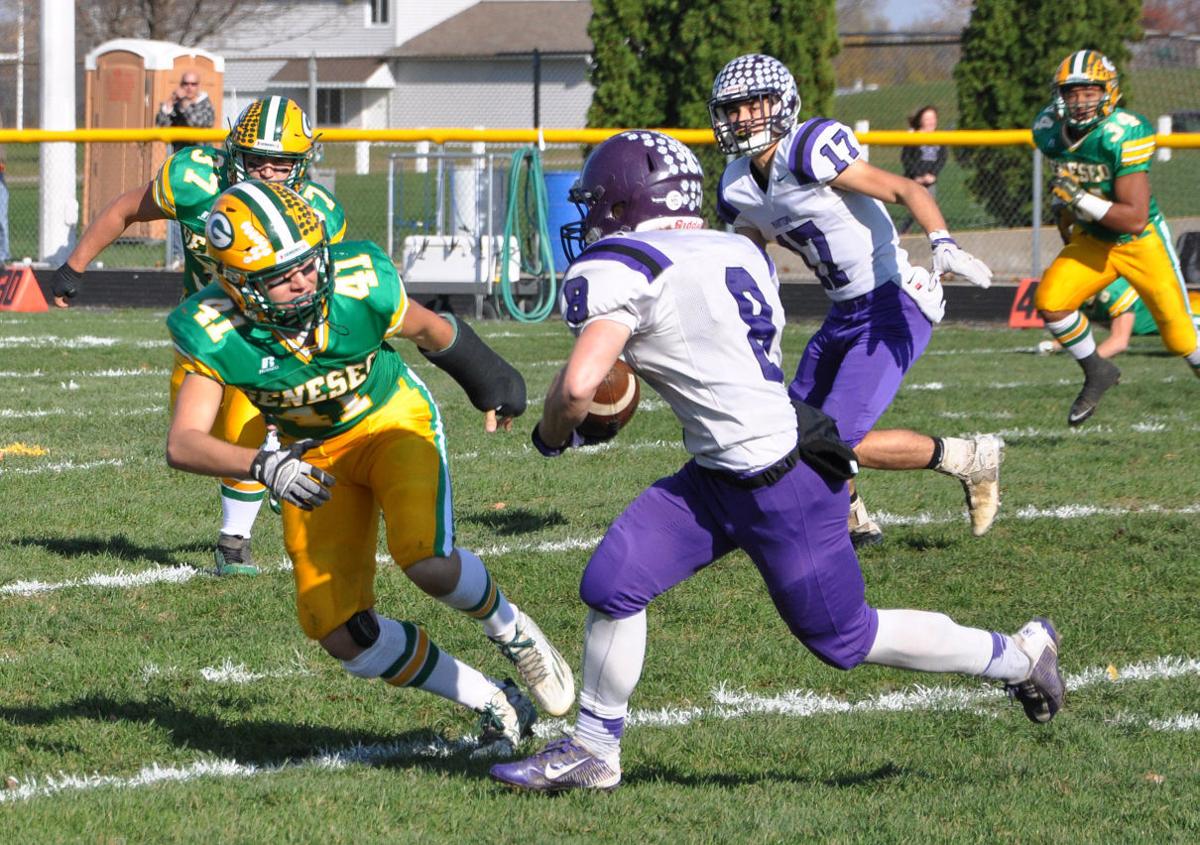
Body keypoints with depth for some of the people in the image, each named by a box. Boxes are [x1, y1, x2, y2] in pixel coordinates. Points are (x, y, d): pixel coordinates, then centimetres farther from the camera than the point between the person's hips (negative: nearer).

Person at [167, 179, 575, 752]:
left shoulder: (362, 286, -27)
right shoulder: (213, 333, -27)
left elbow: (430, 330, -5)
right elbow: (183, 445, -34)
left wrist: (489, 381, 13)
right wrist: (264, 467, -52)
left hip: (393, 421, -2)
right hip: (313, 457, 2)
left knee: (427, 562, -29)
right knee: (342, 635, -8)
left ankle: (508, 629, 4)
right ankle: (494, 705, 9)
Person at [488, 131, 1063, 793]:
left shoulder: (623, 273, -19)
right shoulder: (738, 253, 8)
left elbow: (576, 388, -28)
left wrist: (552, 434, -6)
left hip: (782, 490, -9)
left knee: (846, 639, 8)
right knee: (611, 583, 4)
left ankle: (1017, 657, 24)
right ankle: (592, 752, 16)